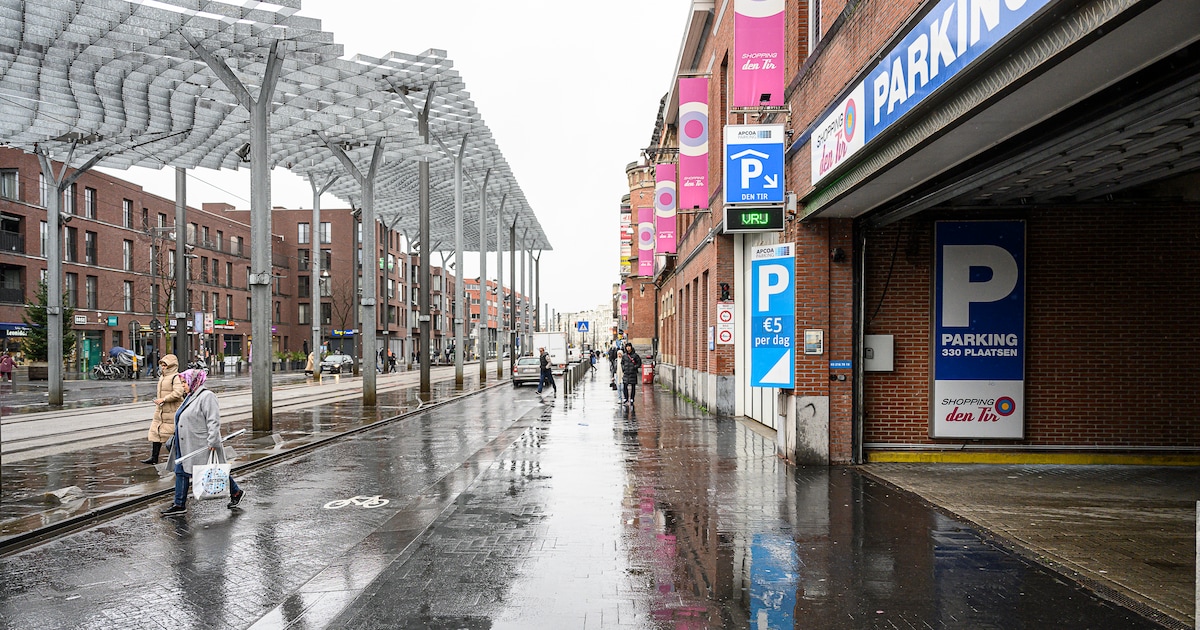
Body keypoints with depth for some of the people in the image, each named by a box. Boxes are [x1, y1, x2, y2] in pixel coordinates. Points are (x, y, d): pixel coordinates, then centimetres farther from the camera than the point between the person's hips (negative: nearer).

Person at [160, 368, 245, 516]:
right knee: (181, 472, 8)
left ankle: (236, 492, 16)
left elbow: (214, 421, -22)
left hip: (202, 446, -10)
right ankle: (179, 505, 16)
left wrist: (212, 442, -26)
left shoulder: (207, 396, -16)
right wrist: (175, 440, 25)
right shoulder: (191, 396, 14)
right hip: (186, 445, 10)